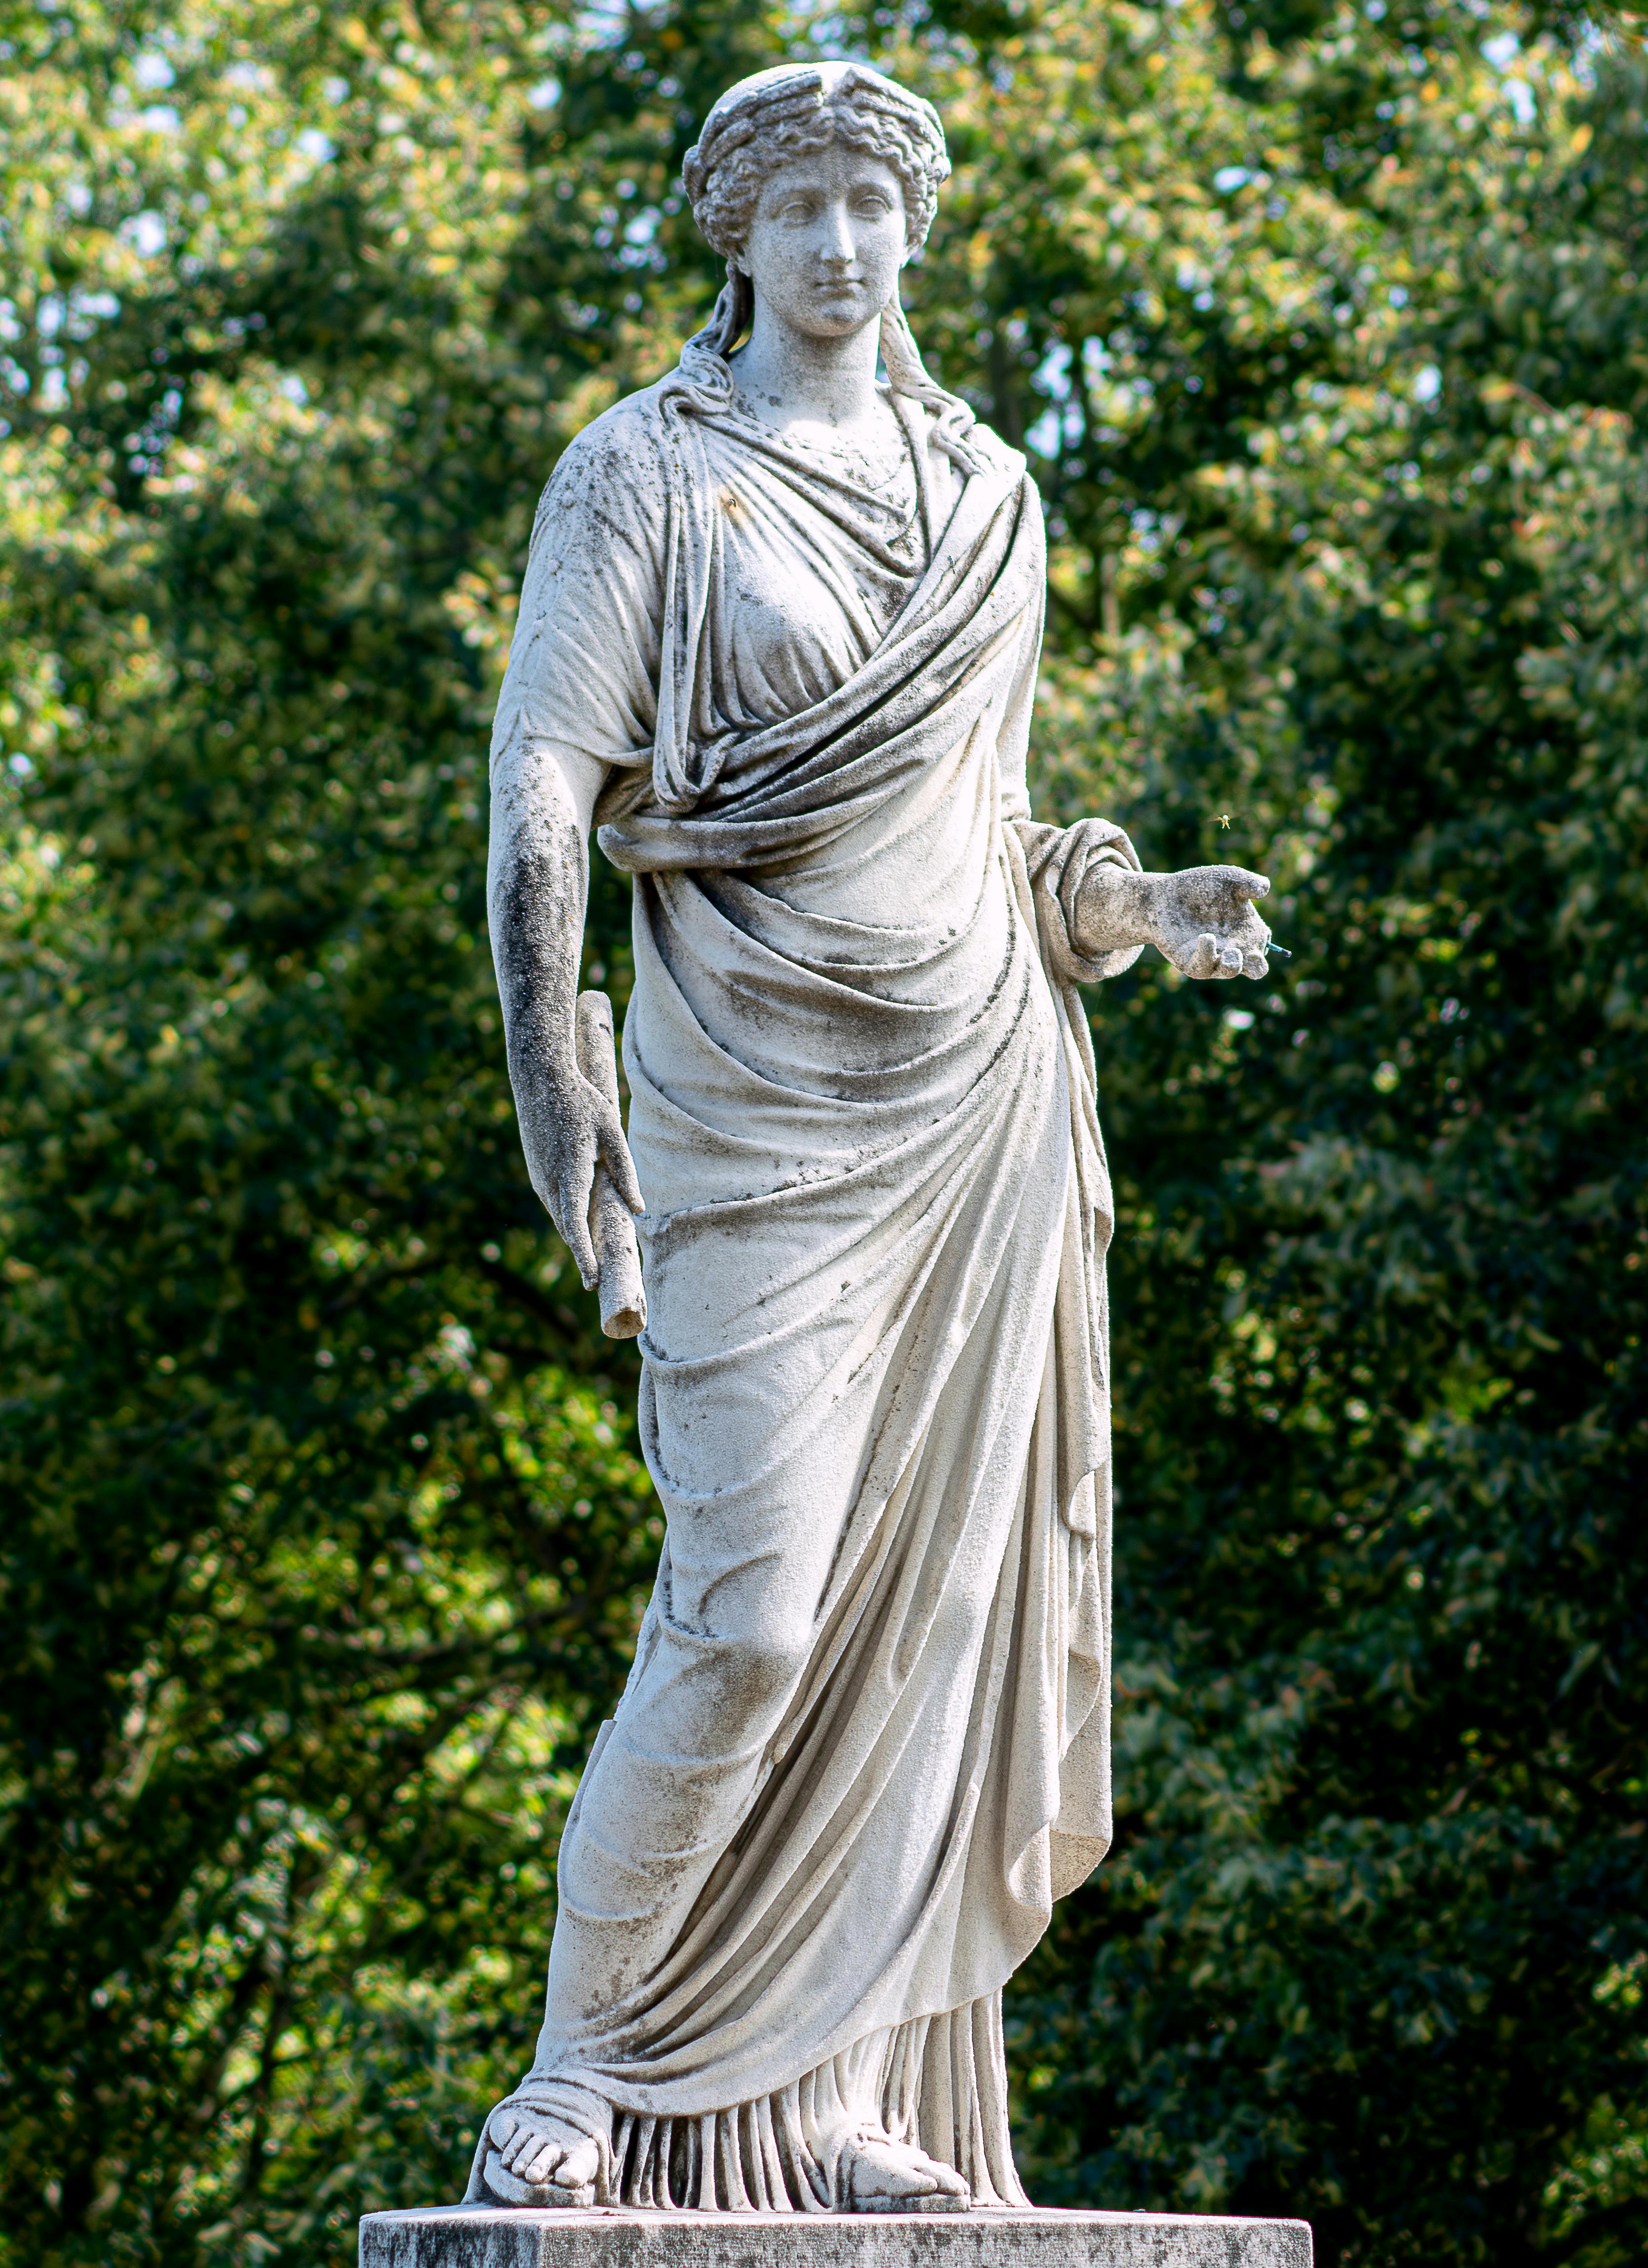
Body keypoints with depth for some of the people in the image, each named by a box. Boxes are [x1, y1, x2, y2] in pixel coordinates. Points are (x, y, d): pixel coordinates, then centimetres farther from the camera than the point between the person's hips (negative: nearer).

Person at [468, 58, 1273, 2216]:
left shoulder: (983, 494, 15)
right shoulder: (643, 475, 0)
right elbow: (545, 780, -8)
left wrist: (1142, 907, 5)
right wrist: (545, 1060, -20)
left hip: (979, 1087, 5)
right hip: (761, 1100, -5)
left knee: (927, 1606, 1)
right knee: (755, 1613, -14)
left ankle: (830, 2099, 6)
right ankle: (585, 2063, 1)